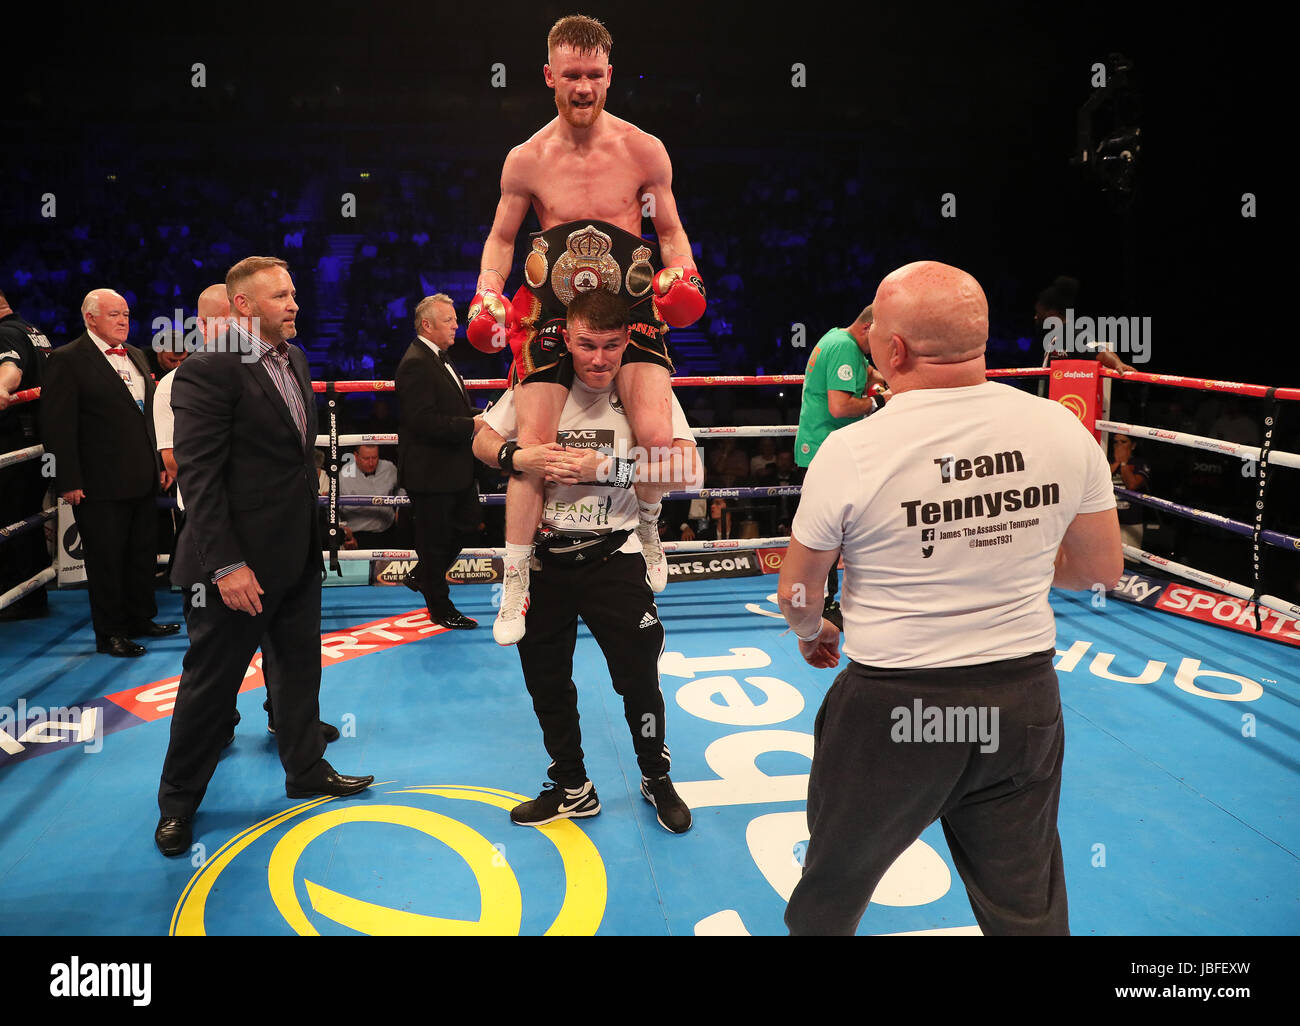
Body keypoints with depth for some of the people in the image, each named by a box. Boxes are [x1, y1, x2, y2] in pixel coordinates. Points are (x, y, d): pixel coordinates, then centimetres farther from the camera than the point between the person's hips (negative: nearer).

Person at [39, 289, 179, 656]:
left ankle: (140, 618, 30)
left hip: (142, 480, 7)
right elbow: (57, 426, -13)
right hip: (100, 486, -7)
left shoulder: (136, 357, 14)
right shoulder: (67, 360, -8)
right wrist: (69, 481, -16)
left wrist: (163, 461, 14)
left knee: (144, 553, 15)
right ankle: (110, 633, 15)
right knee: (106, 560, 3)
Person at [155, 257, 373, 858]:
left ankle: (306, 769, 36)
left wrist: (312, 532, 12)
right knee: (210, 684, 6)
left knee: (298, 668, 19)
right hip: (240, 563, -8)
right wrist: (226, 565, -22)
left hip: (298, 556, 8)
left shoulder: (294, 360, 9)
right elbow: (199, 476, -19)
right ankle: (177, 803, 24)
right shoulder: (206, 372, -16)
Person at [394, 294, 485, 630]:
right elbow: (423, 421, -27)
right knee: (435, 540, 5)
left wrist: (477, 415, 8)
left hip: (455, 470, 10)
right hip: (431, 474, -10)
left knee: (468, 527, 17)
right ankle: (440, 608, 19)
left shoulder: (440, 359, 15)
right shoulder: (416, 364, -19)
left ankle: (422, 576, 35)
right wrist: (471, 425, -22)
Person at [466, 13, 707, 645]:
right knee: (531, 447, -5)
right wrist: (487, 293, -3)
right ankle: (514, 587, 10)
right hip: (552, 311, 1)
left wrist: (683, 275, -9)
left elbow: (672, 232, 11)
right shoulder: (526, 160, 0)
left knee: (655, 437, -20)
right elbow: (501, 239, 14)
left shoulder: (645, 152, -2)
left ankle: (647, 525, 15)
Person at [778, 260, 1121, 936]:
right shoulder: (1062, 428, -7)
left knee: (833, 886, 21)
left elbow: (795, 593, -4)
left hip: (891, 709, -3)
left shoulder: (850, 452, -18)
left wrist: (813, 634, 19)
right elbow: (1101, 569, 6)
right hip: (1025, 700, 4)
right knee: (1028, 909, 20)